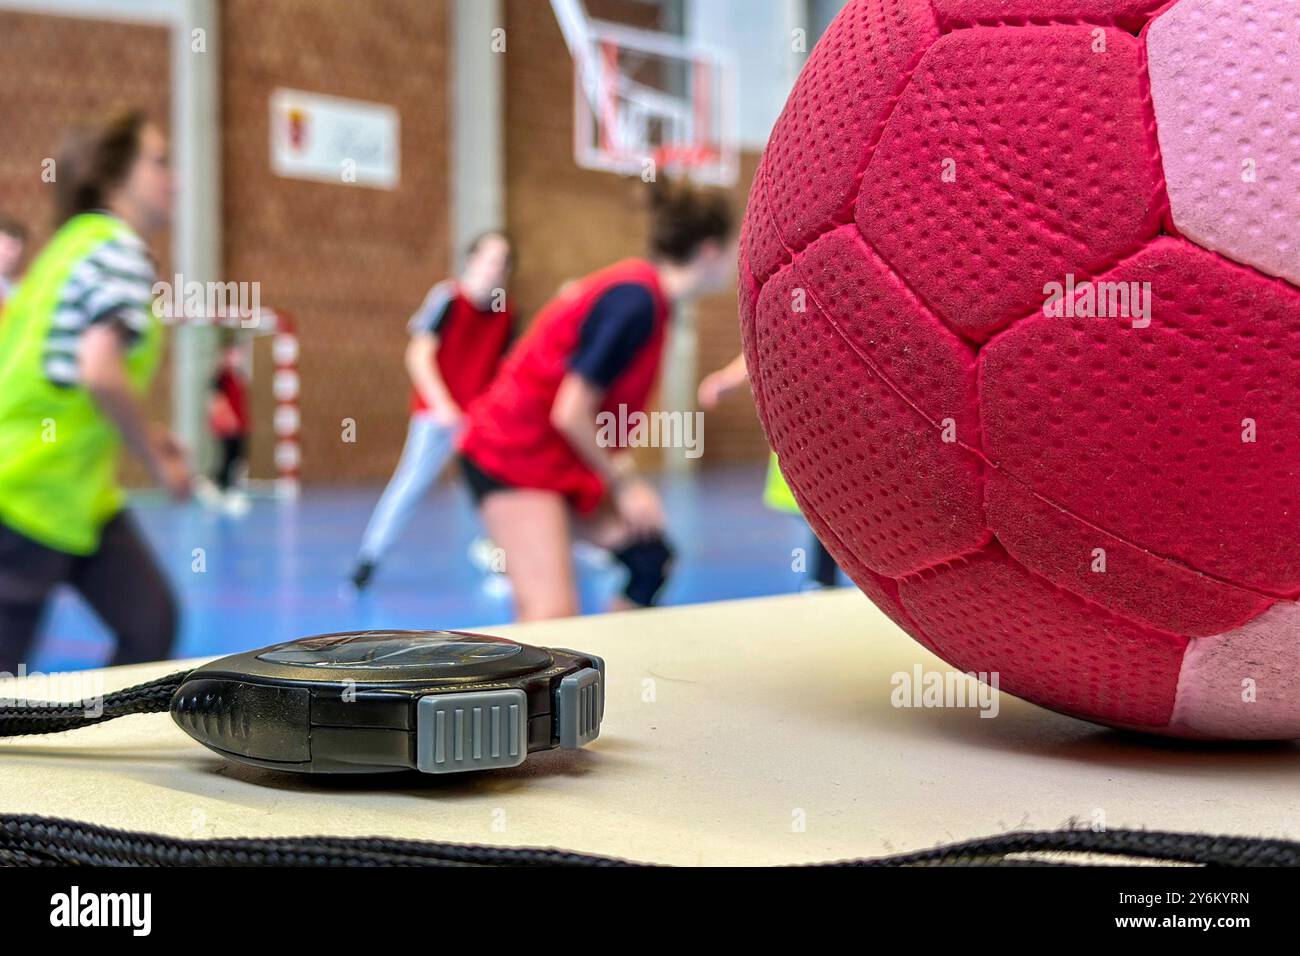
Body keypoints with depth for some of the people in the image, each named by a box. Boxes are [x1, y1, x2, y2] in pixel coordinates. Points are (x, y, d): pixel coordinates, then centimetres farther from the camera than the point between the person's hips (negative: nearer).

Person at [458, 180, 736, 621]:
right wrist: (625, 483, -13)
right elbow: (570, 413, -24)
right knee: (554, 614, -18)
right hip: (511, 456, -10)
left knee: (651, 559, 8)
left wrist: (623, 472, 3)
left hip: (561, 456, 10)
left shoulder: (639, 290, 5)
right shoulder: (636, 302, -24)